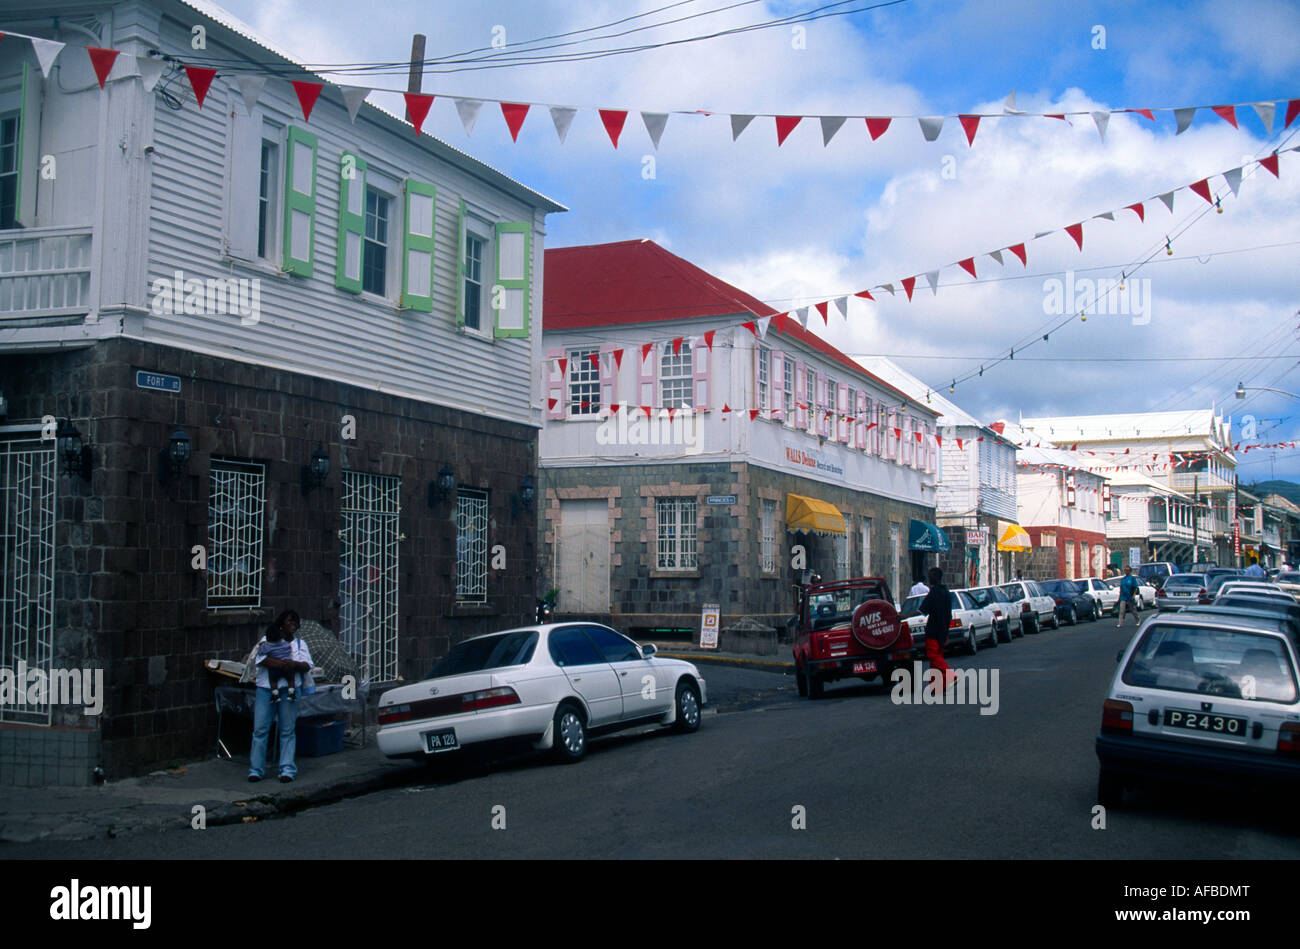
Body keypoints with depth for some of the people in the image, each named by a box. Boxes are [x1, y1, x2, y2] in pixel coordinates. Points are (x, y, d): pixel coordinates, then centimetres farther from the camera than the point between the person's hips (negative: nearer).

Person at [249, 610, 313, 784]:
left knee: (288, 730, 0)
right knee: (260, 729, -3)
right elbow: (263, 660, -6)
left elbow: (307, 665, 5)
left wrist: (293, 664, -16)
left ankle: (287, 769, 4)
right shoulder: (266, 640, 11)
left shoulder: (299, 644, 17)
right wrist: (284, 663, -17)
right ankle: (256, 769, 4)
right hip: (266, 689, -1)